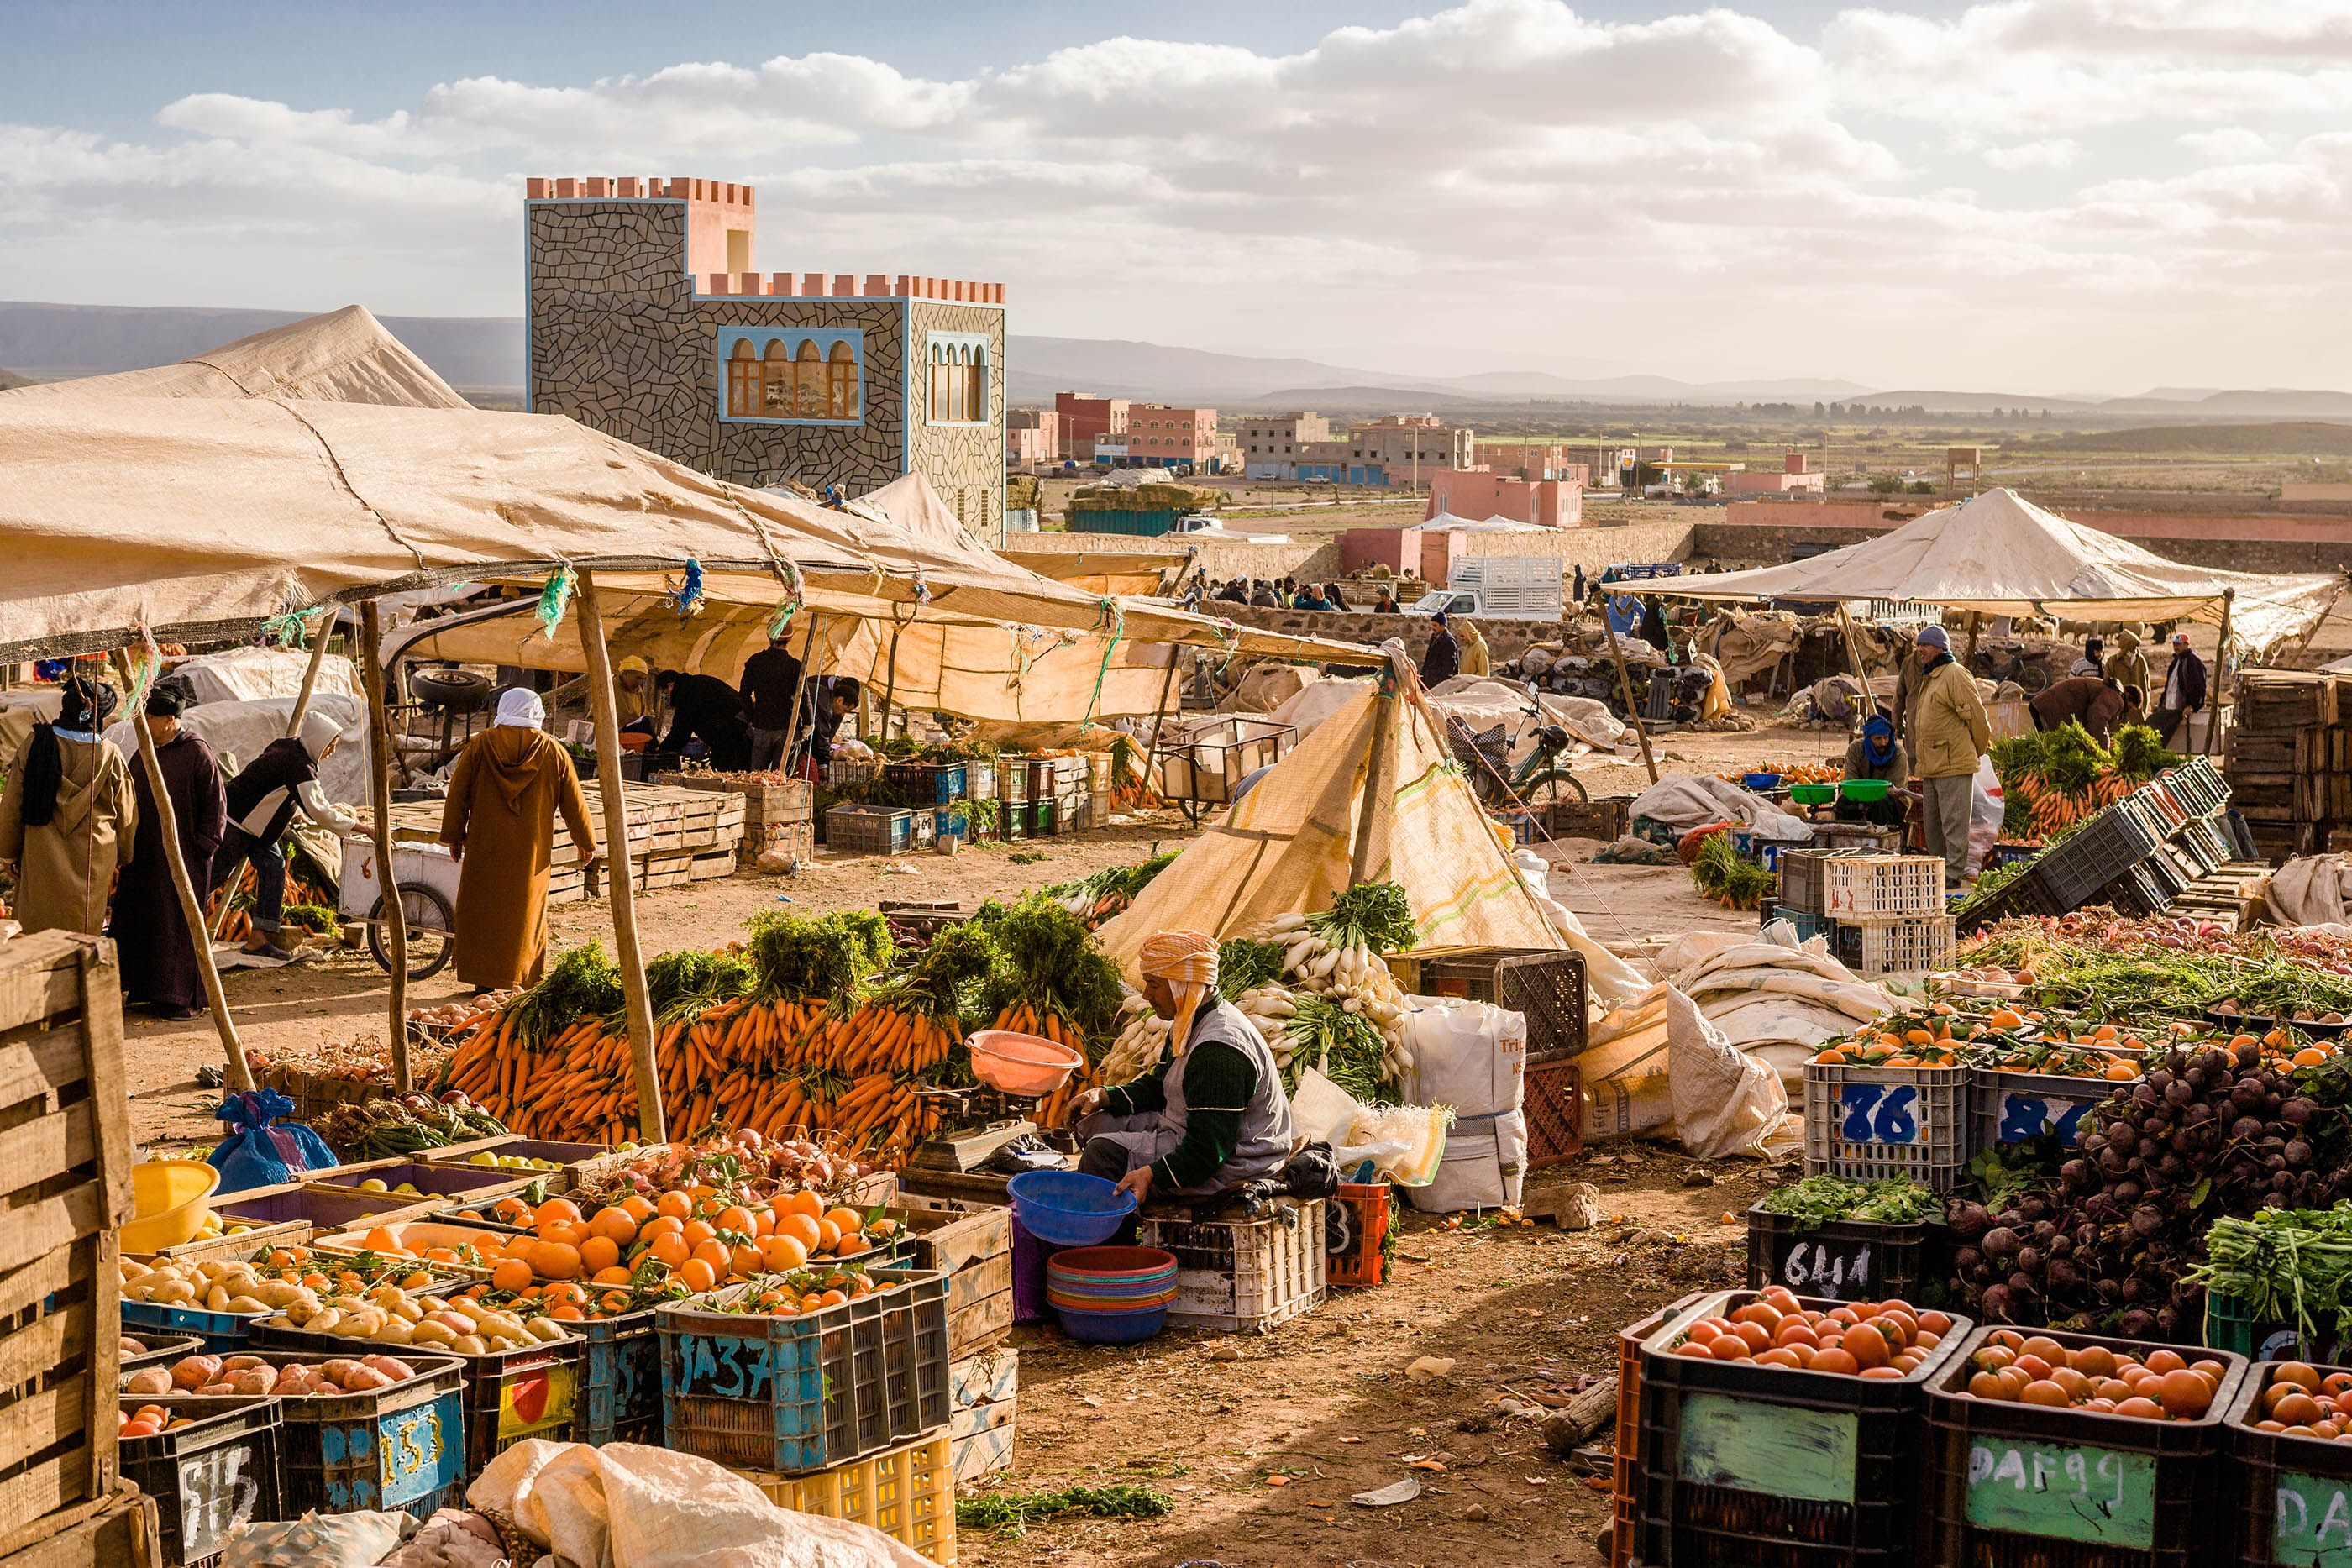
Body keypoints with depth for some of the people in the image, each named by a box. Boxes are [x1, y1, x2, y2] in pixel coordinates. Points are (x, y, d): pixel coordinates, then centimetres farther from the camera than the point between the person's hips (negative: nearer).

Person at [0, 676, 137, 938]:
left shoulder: (35, 744, -5)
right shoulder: (110, 755, -5)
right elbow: (126, 815, 4)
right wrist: (121, 861, 19)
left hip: (43, 859, 0)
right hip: (94, 864, 1)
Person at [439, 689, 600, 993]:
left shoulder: (480, 745, -1)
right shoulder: (554, 752, 0)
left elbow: (458, 793, 2)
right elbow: (574, 803, 5)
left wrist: (454, 836, 11)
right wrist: (586, 843, 16)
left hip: (485, 847, 0)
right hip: (532, 851, 0)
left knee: (483, 911, 8)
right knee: (527, 912, 9)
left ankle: (484, 981, 8)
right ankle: (526, 981, 8)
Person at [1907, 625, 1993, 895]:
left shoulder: (1955, 675, -12)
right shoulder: (1928, 678, 19)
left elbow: (1976, 715, -12)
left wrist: (1979, 749, -1)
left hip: (1954, 764, -10)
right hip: (1931, 766, 10)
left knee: (1953, 823, -7)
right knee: (1932, 823, 15)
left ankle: (1953, 875, -5)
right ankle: (1938, 870, 24)